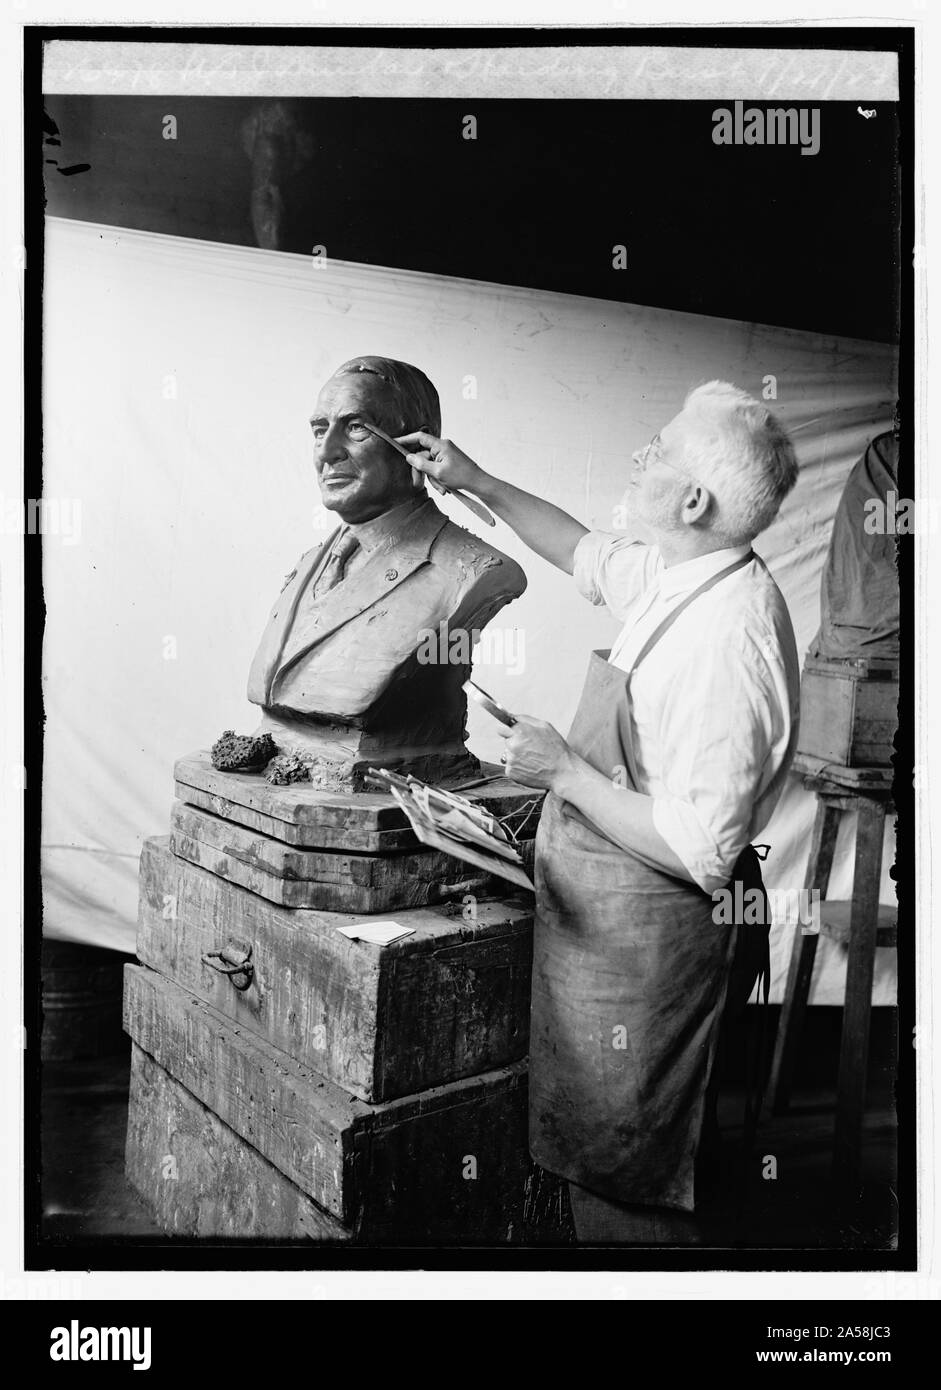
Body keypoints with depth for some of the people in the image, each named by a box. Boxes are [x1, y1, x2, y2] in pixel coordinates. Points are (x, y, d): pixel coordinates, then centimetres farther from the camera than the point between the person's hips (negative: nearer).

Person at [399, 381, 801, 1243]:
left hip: (645, 931, -9)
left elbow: (698, 850, -29)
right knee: (587, 1143, 26)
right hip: (598, 908, 9)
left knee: (622, 1173, 13)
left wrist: (564, 771, -21)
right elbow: (584, 555, 21)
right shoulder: (675, 575, -1)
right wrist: (476, 481, 19)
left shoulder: (728, 640, -28)